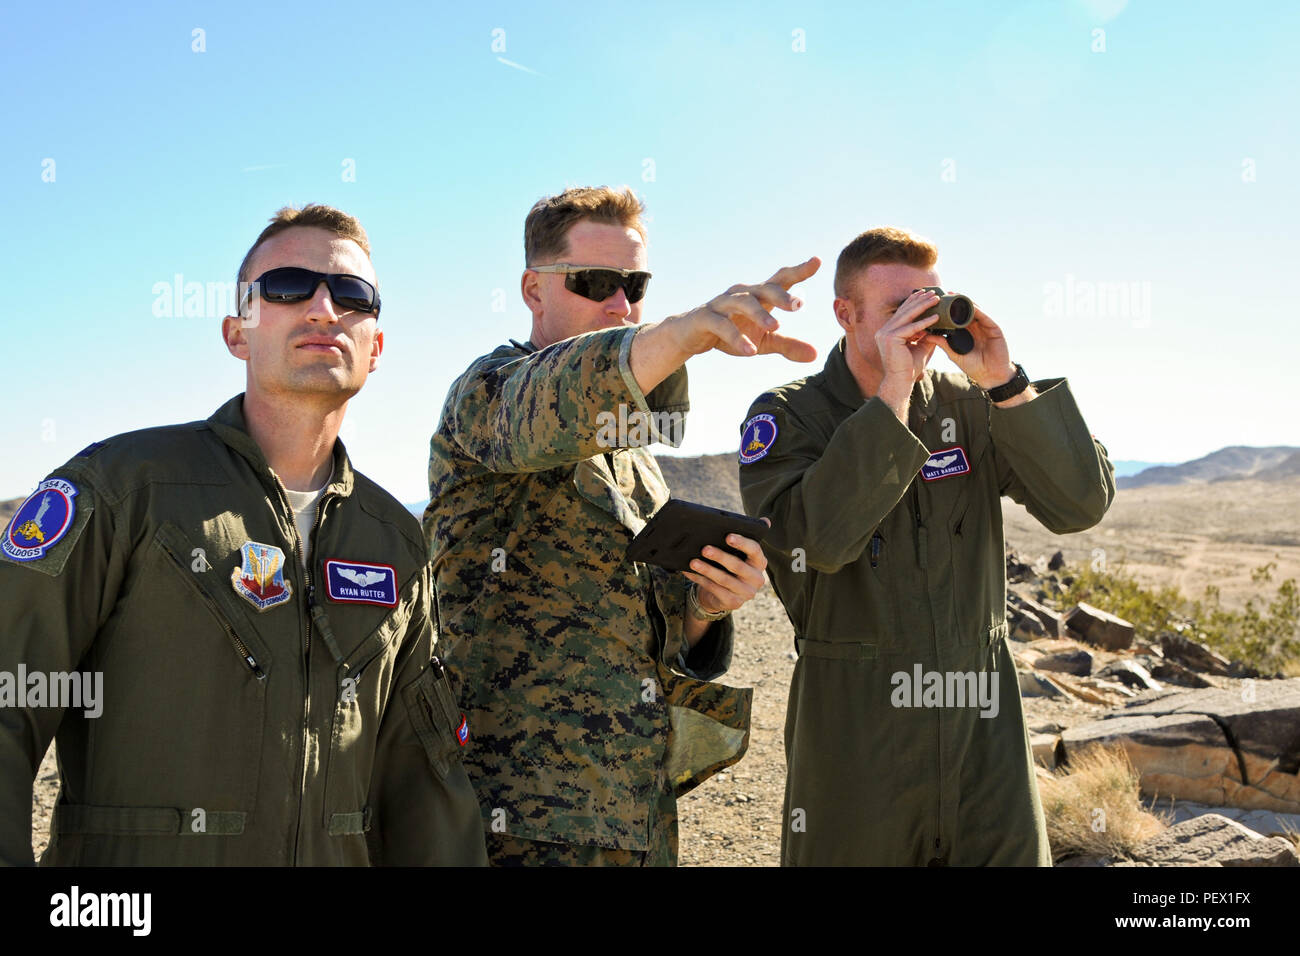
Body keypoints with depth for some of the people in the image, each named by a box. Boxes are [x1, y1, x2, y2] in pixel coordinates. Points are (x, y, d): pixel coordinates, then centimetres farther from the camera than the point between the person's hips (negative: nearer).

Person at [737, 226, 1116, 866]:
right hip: (856, 730, -3)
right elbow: (821, 537, -22)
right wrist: (893, 397, -22)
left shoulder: (971, 407, 5)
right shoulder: (785, 418, -4)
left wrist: (1006, 384, -14)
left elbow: (1082, 504, -4)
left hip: (983, 722, 3)